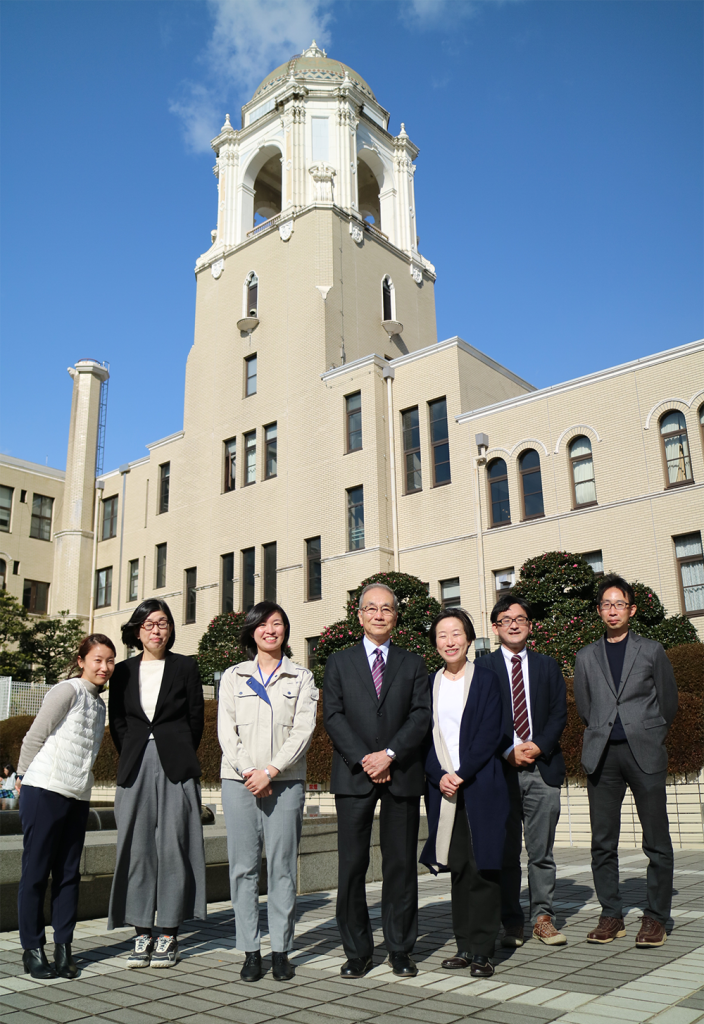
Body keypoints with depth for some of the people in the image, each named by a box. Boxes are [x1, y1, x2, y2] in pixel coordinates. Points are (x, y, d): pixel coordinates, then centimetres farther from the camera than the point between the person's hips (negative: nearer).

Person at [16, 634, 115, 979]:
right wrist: (25, 778, 3)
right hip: (45, 792, -7)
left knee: (68, 873, 9)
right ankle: (32, 948, 11)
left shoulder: (99, 704, 16)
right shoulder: (67, 691, -7)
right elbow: (34, 737, -6)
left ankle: (63, 946, 16)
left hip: (78, 796, 7)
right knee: (36, 871, 2)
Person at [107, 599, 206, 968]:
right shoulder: (123, 671, 10)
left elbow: (196, 719, 6)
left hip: (176, 766, -2)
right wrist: (134, 757, 6)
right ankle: (142, 934, 12)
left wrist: (179, 757, 5)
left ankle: (168, 934, 7)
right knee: (136, 847, 2)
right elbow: (117, 722, 12)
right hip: (135, 767, 2)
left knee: (173, 847, -2)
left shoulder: (185, 667, 5)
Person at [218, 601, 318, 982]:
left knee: (282, 867, 0)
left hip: (285, 782, -1)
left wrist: (271, 771, -12)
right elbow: (226, 729, 4)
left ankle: (281, 951, 9)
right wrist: (248, 772, -10)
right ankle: (250, 951, 10)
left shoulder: (301, 678, 9)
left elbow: (303, 729, -1)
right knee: (243, 866, 1)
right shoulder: (233, 677, 12)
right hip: (240, 781, 1)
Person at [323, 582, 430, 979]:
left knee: (401, 864, 6)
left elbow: (422, 716, 1)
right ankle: (357, 950, 14)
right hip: (353, 775, 0)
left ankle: (401, 949, 18)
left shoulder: (413, 664, 11)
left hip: (402, 774, 1)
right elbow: (333, 716, 1)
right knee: (352, 865, 2)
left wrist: (389, 754, -12)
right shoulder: (339, 662, 10)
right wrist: (363, 758, -11)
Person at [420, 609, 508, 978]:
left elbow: (490, 735, -6)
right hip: (443, 788, 3)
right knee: (457, 868, 8)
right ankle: (465, 945, 18)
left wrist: (461, 774, -12)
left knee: (482, 867, -2)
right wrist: (440, 776, -7)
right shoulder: (430, 684, 10)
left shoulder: (486, 678, 0)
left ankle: (482, 950, 6)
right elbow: (425, 735, 8)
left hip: (481, 786, -3)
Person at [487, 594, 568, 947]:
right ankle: (511, 922, 11)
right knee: (505, 850, 2)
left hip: (543, 766, 2)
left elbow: (559, 712, 7)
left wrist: (539, 746, -8)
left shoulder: (547, 666, 14)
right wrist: (508, 751, -10)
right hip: (500, 767, -2)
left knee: (542, 850, 5)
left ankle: (542, 918, 15)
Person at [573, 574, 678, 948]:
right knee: (602, 842, 3)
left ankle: (655, 917, 12)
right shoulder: (586, 657, 13)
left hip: (645, 753, -2)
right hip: (602, 756, 2)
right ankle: (611, 916, 14)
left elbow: (668, 702, 13)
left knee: (656, 841, 1)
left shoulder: (652, 651, 8)